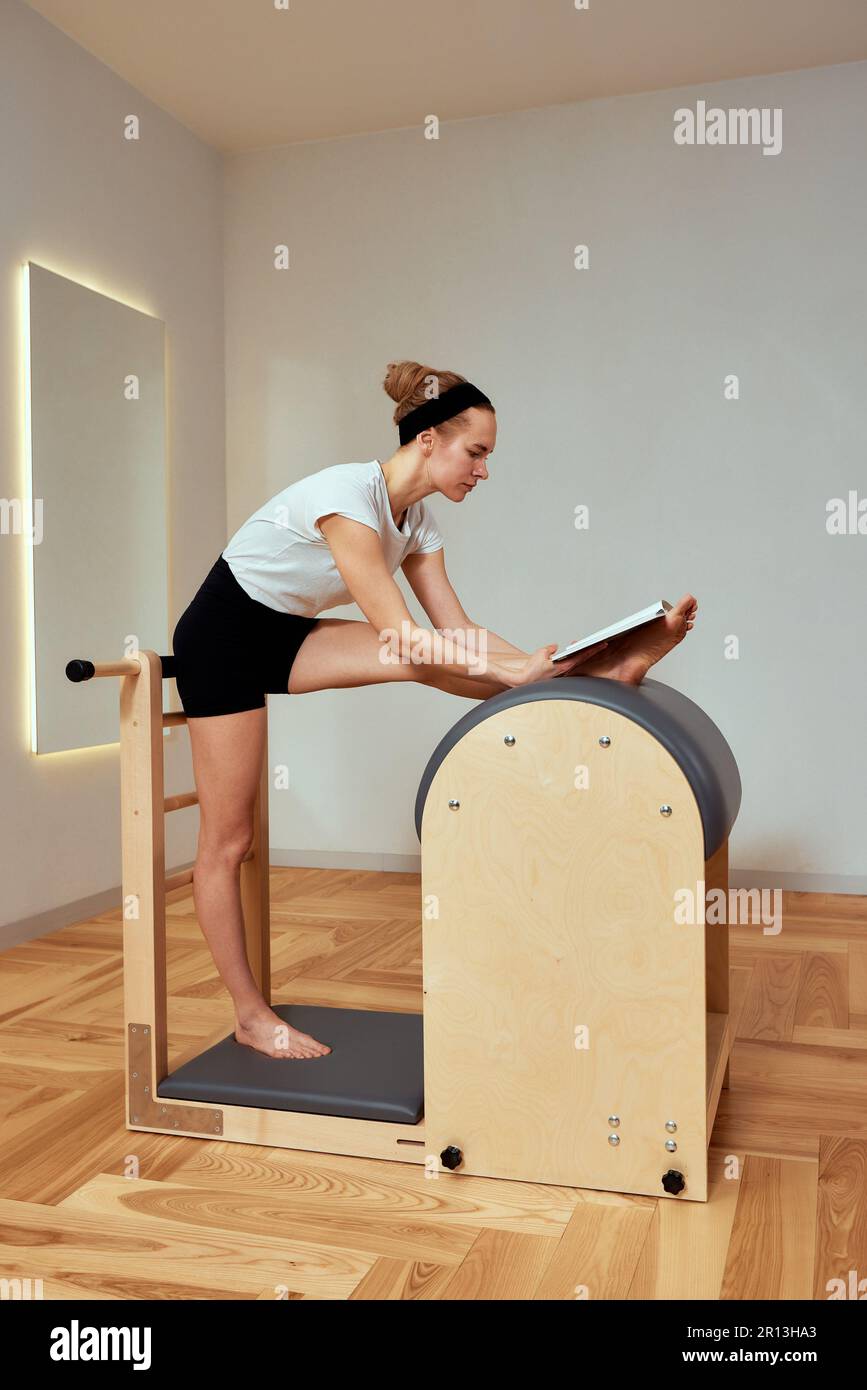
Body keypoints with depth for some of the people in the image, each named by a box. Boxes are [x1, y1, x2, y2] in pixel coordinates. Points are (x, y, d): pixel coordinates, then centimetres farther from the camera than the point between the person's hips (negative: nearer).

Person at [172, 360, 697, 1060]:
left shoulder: (417, 521, -2)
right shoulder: (347, 494, -28)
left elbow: (456, 628, -3)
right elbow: (399, 632, -30)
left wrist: (542, 663, -14)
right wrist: (512, 669, -29)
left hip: (286, 635, 7)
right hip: (224, 635, -7)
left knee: (424, 659, -16)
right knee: (228, 840, -2)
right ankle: (251, 1015, 8)